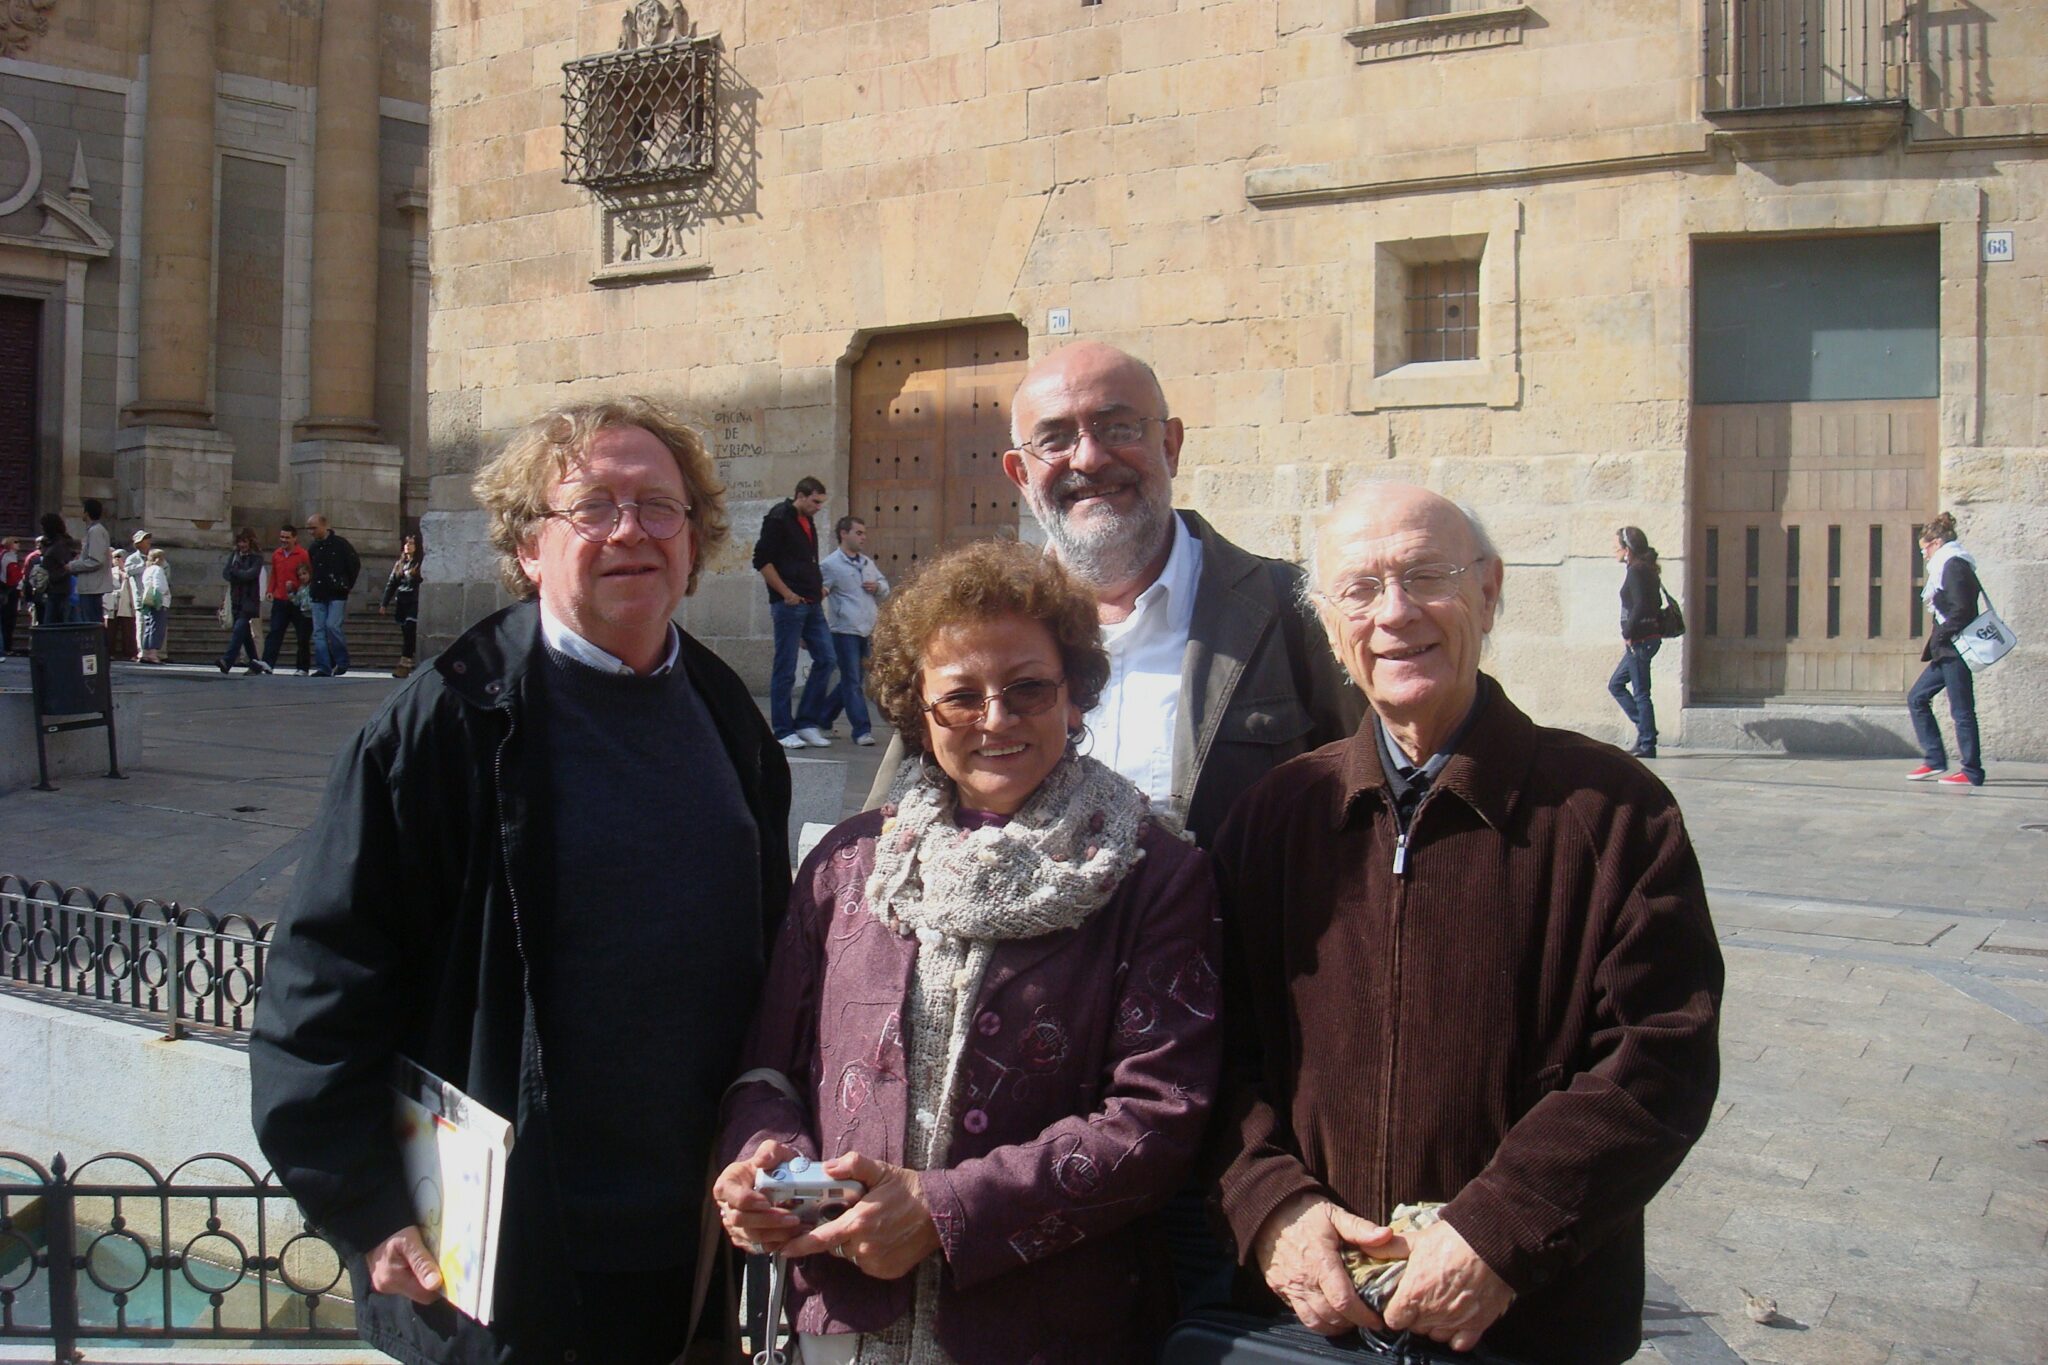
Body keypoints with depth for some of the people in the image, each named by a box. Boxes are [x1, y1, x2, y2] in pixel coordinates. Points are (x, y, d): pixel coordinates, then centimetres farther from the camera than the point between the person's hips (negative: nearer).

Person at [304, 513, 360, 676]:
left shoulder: (340, 543, -5)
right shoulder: (313, 548, 13)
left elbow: (355, 565, -2)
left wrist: (347, 586, 0)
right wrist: (315, 587, 12)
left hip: (337, 595, -6)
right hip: (319, 596, 6)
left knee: (332, 626, -16)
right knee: (318, 631, 1)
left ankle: (342, 662, 0)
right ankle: (323, 667, 3)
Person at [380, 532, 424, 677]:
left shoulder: (422, 563, -3)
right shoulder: (399, 563, 15)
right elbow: (391, 583, 16)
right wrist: (384, 604, 12)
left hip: (415, 603, -6)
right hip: (401, 602, 6)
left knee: (409, 632, -13)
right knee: (406, 634, 7)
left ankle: (404, 664, -15)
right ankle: (407, 664, 11)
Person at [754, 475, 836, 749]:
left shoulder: (808, 522, 18)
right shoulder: (778, 518, -6)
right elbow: (762, 561, -12)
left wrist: (818, 587, 12)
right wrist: (786, 593, -13)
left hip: (812, 604, 8)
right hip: (789, 603, -8)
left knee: (825, 658, 3)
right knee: (785, 668, -3)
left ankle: (807, 722, 11)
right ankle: (783, 731, 4)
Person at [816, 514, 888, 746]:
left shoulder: (868, 563, 16)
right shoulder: (830, 565, -5)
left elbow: (885, 586, 25)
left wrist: (878, 586, 1)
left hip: (867, 631, 8)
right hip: (845, 630, -7)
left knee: (853, 681, 13)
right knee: (852, 682, -5)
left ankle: (823, 720, 27)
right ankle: (862, 730, -4)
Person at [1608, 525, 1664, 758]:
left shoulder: (1636, 571, -14)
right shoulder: (1647, 569, 15)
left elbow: (1640, 605, -23)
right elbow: (1656, 603, 18)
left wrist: (1628, 633, -15)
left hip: (1640, 640, -10)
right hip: (1649, 637, 10)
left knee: (1641, 693, -4)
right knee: (1615, 684, 17)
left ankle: (1647, 744, 0)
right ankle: (1645, 729, 15)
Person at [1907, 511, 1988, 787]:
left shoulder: (1953, 565, -12)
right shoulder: (1949, 566, 18)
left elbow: (1961, 610, -22)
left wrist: (1940, 635, -13)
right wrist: (1936, 643, 14)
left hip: (1956, 650, -11)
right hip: (1948, 651, 11)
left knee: (1961, 710, -5)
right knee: (1916, 697, 11)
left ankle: (1971, 773, 0)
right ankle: (1934, 761, 12)